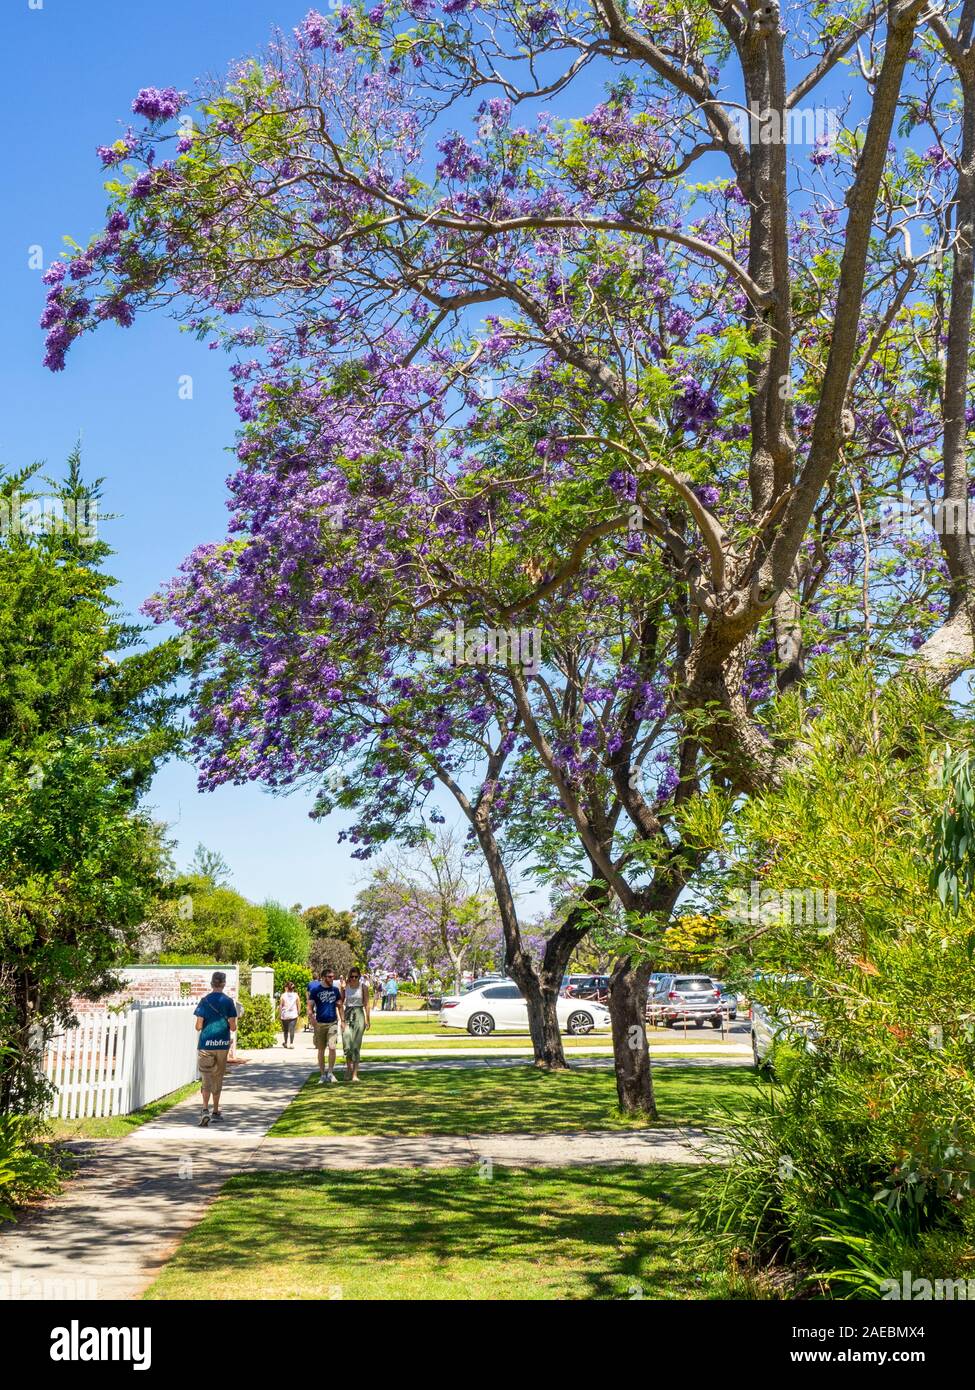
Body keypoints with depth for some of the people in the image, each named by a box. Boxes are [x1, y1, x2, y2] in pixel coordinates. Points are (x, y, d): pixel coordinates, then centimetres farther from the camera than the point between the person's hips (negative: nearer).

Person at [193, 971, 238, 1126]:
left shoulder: (205, 1000, -3)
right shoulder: (228, 1001, -2)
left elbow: (198, 1026, -6)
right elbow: (233, 1027, -4)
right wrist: (231, 1027, 18)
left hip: (206, 1043, -1)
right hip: (222, 1043, 1)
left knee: (206, 1078, -2)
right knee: (218, 1078, 15)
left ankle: (205, 1109, -21)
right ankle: (216, 1111, 23)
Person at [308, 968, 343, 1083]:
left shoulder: (335, 990, 8)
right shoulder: (315, 990, -1)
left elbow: (339, 1006, 15)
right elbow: (310, 1007, -3)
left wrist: (342, 1020, 7)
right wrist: (314, 1022, -15)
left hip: (332, 1023, 1)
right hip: (320, 1023, -1)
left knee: (332, 1048, -11)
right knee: (321, 1050, 7)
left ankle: (330, 1073, 1)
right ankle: (322, 1075, 16)